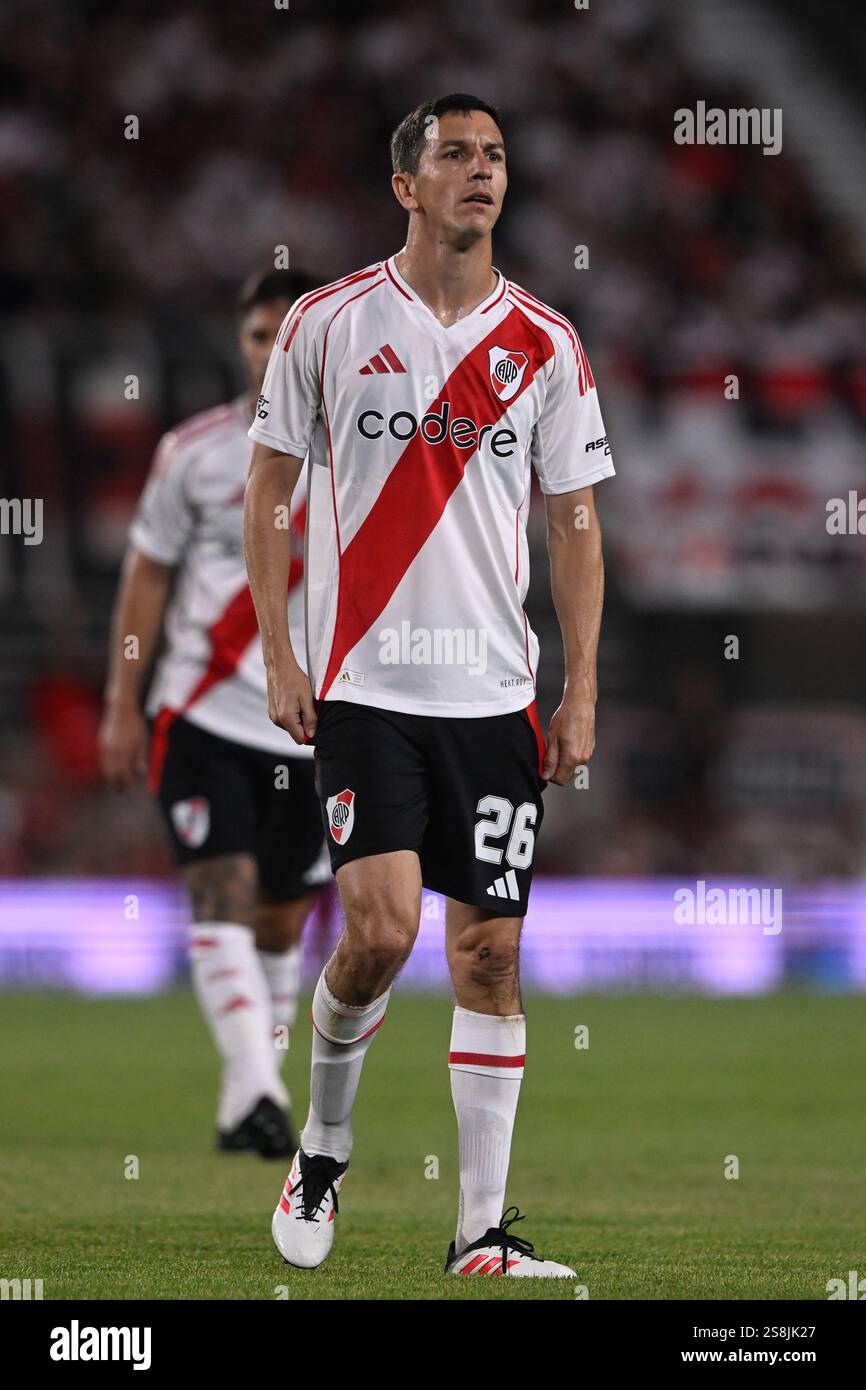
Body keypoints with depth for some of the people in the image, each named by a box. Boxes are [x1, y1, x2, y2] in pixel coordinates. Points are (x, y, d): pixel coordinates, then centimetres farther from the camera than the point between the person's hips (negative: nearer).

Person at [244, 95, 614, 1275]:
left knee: (490, 952, 0)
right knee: (382, 928, -16)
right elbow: (268, 489, 6)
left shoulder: (546, 345, 6)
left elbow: (574, 523, 10)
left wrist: (582, 689, 3)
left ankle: (483, 1229, 5)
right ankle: (323, 1145, 12)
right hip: (362, 683, -3)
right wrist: (278, 656, -1)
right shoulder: (328, 324, 0)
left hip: (495, 691, 3)